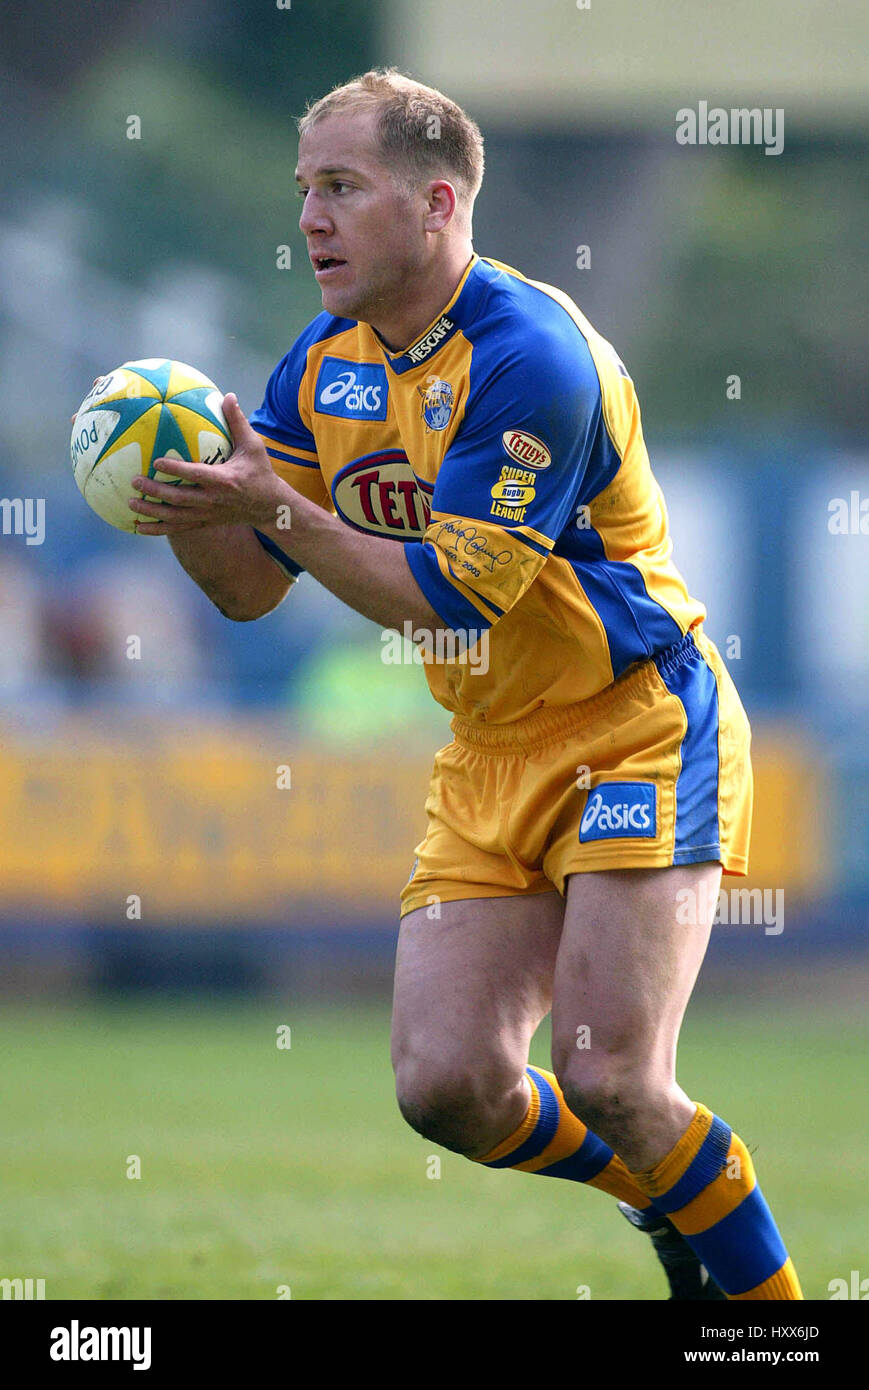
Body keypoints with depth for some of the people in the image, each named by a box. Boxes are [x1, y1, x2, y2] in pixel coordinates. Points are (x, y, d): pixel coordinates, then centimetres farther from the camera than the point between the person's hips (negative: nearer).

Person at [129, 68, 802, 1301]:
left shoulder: (531, 355, -21)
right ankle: (677, 1200, 22)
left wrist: (277, 502, -28)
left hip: (637, 727, -7)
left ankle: (767, 1295, 4)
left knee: (607, 1077, -18)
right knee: (447, 1087, -5)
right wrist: (189, 510, -15)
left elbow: (450, 602, -24)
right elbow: (250, 588, 6)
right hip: (491, 759, 7)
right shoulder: (324, 367, 2)